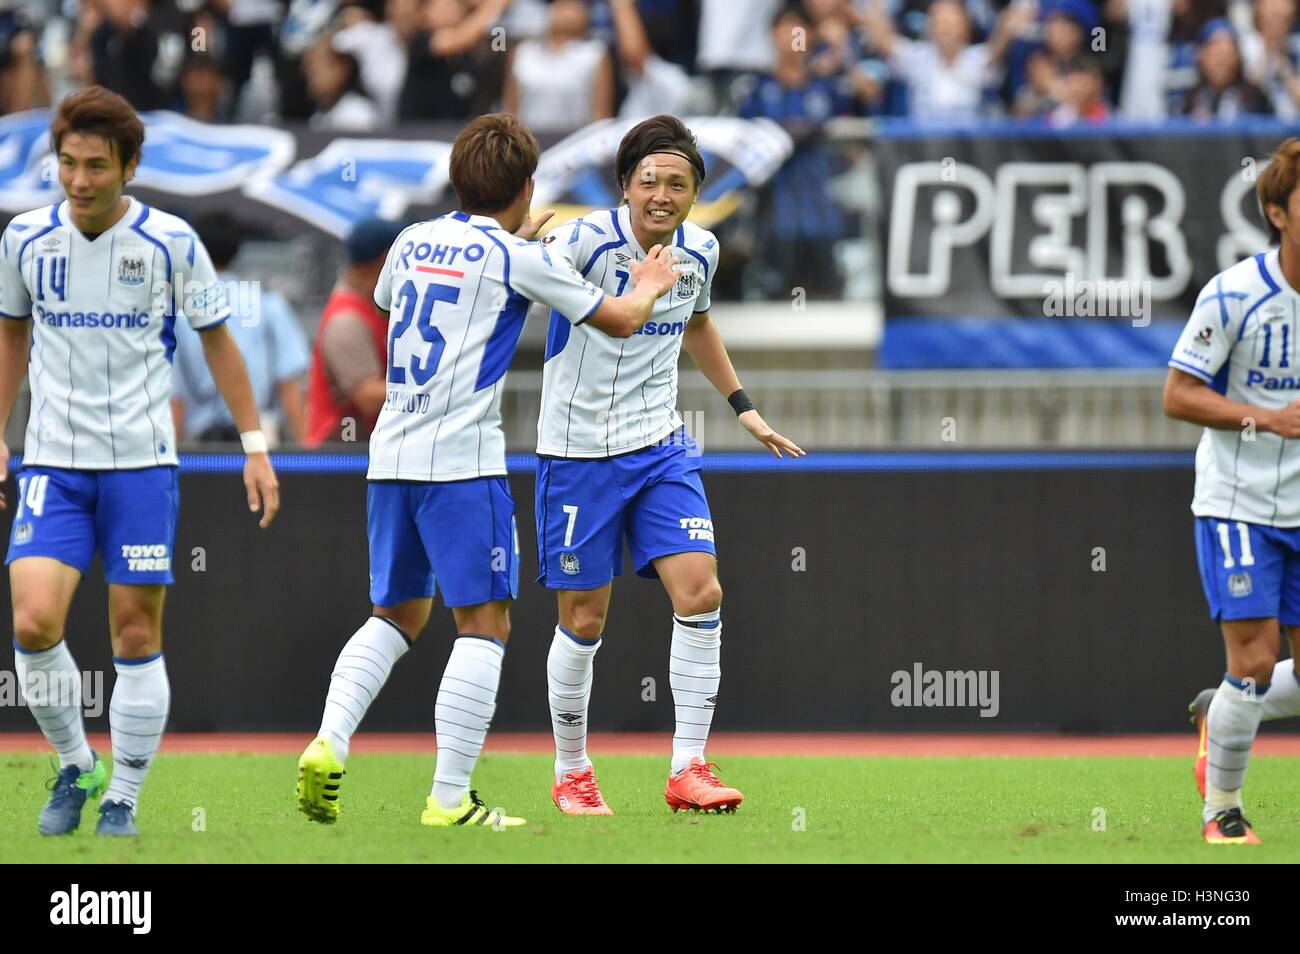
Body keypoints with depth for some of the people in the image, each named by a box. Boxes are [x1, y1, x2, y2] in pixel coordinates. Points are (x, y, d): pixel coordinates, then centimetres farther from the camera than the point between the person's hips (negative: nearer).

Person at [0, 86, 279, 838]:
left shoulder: (171, 242, -7)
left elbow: (218, 342, 5)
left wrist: (255, 445, 4)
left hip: (142, 464, -1)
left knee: (137, 634, 0)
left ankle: (124, 799, 13)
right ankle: (76, 768, 8)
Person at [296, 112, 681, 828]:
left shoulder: (413, 241, 12)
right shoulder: (518, 259, -4)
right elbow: (619, 319, 4)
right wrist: (648, 287, 29)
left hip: (391, 455, 6)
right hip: (462, 459, -6)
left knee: (398, 614, 18)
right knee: (484, 625, -2)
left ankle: (327, 744, -2)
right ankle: (449, 799, -8)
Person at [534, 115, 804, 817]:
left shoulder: (699, 252, 2)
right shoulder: (588, 240, -16)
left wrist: (743, 406, 25)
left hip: (660, 447, 4)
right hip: (578, 451, -4)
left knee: (700, 593, -10)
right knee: (583, 620, 2)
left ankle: (688, 771, -4)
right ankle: (572, 777, 20)